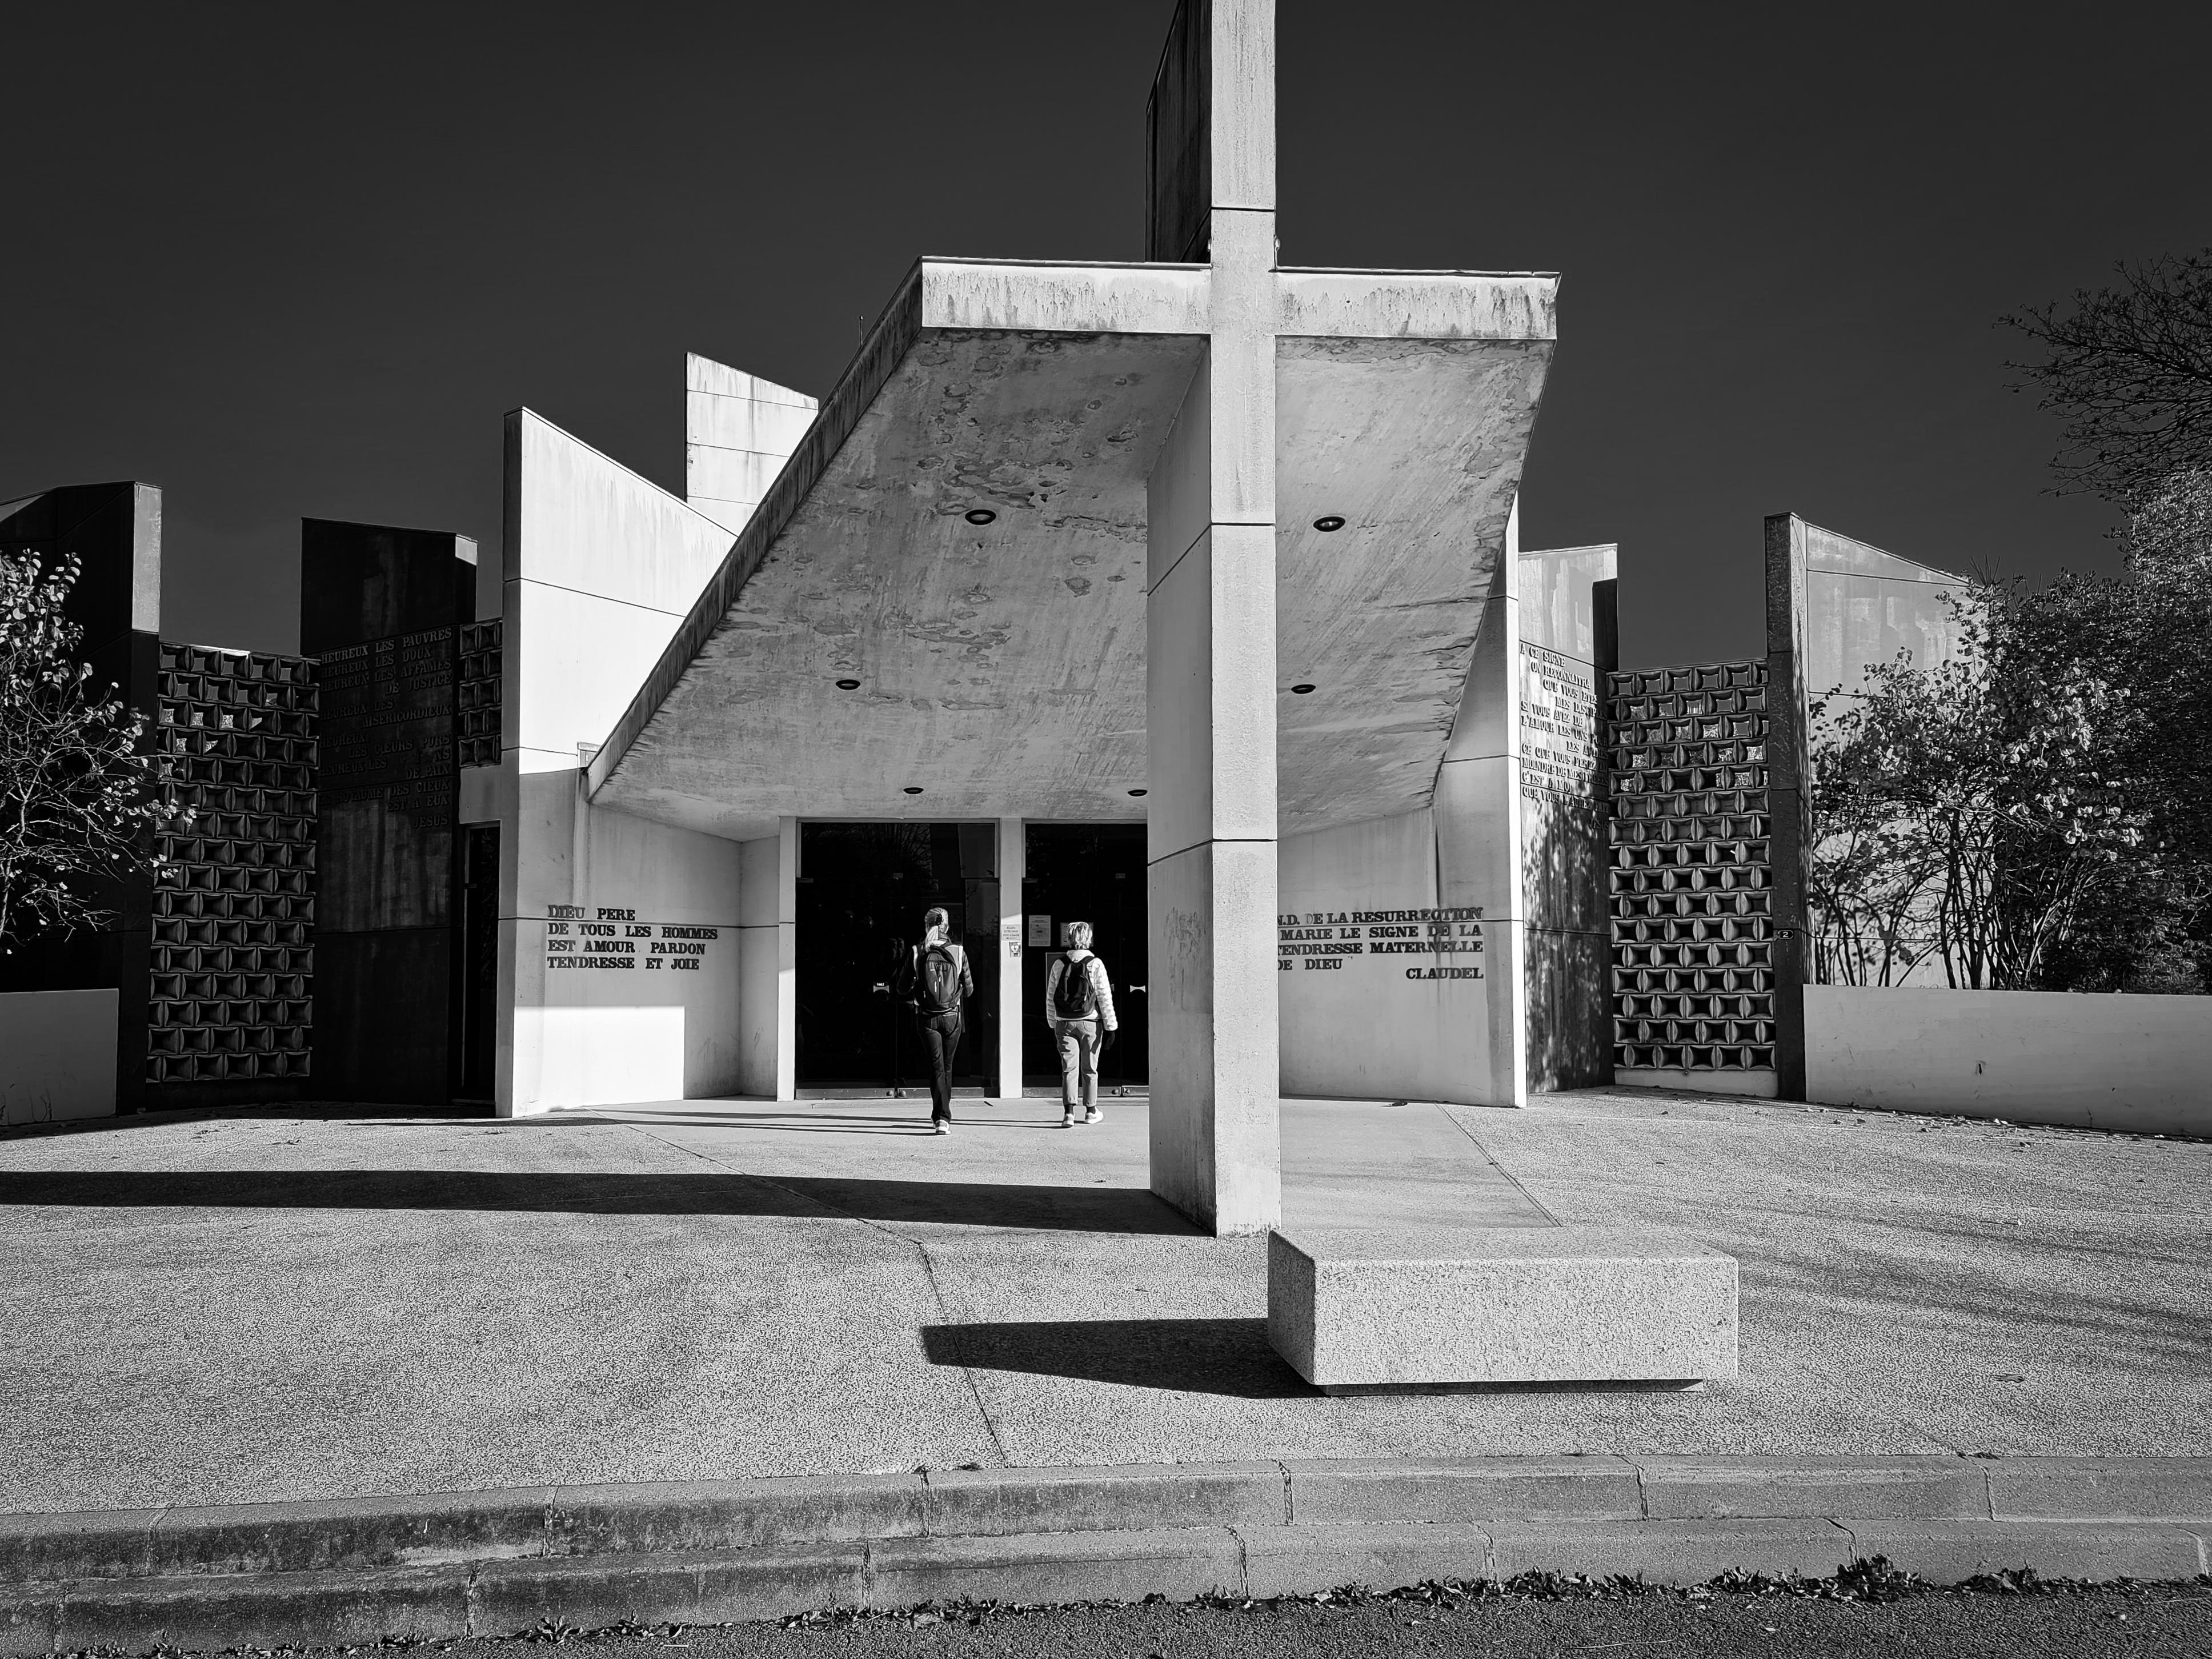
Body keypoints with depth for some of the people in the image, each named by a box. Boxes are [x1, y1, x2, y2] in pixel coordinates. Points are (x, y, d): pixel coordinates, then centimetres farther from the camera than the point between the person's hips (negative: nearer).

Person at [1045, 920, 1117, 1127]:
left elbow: (1050, 999, 7)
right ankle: (1090, 1111, 22)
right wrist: (1110, 1026, -2)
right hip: (1091, 1023, -2)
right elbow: (1105, 998, -7)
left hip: (1064, 1023, 2)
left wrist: (1053, 1024, 17)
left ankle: (1068, 1111, -11)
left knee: (1069, 1069, 2)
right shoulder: (1095, 964, -7)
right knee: (1089, 1069, 11)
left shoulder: (1059, 965, 2)